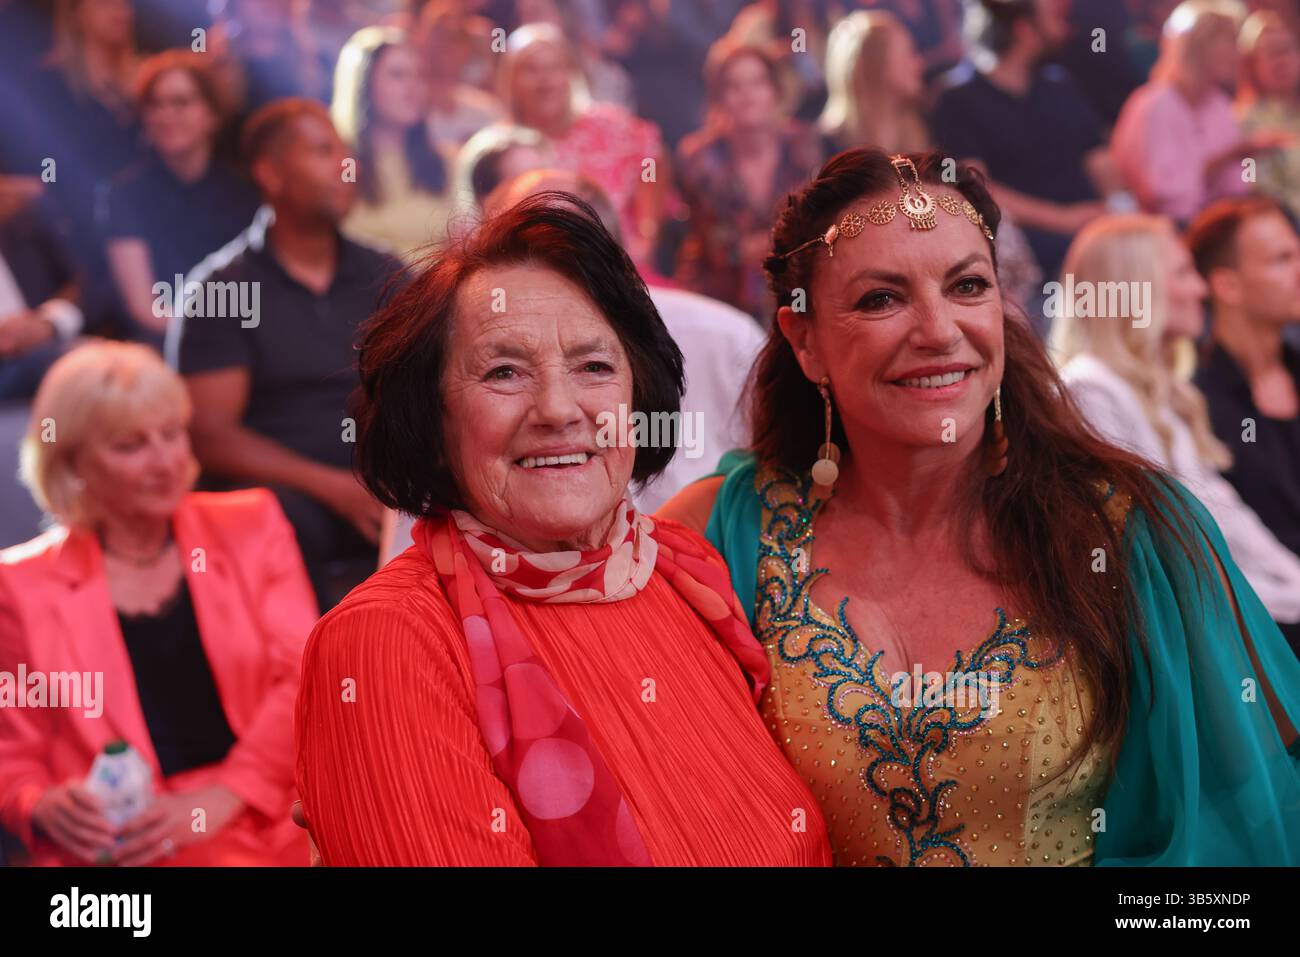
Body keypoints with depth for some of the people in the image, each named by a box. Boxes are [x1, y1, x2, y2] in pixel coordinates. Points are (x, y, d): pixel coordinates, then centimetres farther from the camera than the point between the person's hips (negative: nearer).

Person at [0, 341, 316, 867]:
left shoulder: (250, 526, 14)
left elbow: (302, 679, 3)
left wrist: (221, 799, -11)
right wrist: (44, 808, -11)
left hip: (261, 822, 0)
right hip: (115, 850, 0)